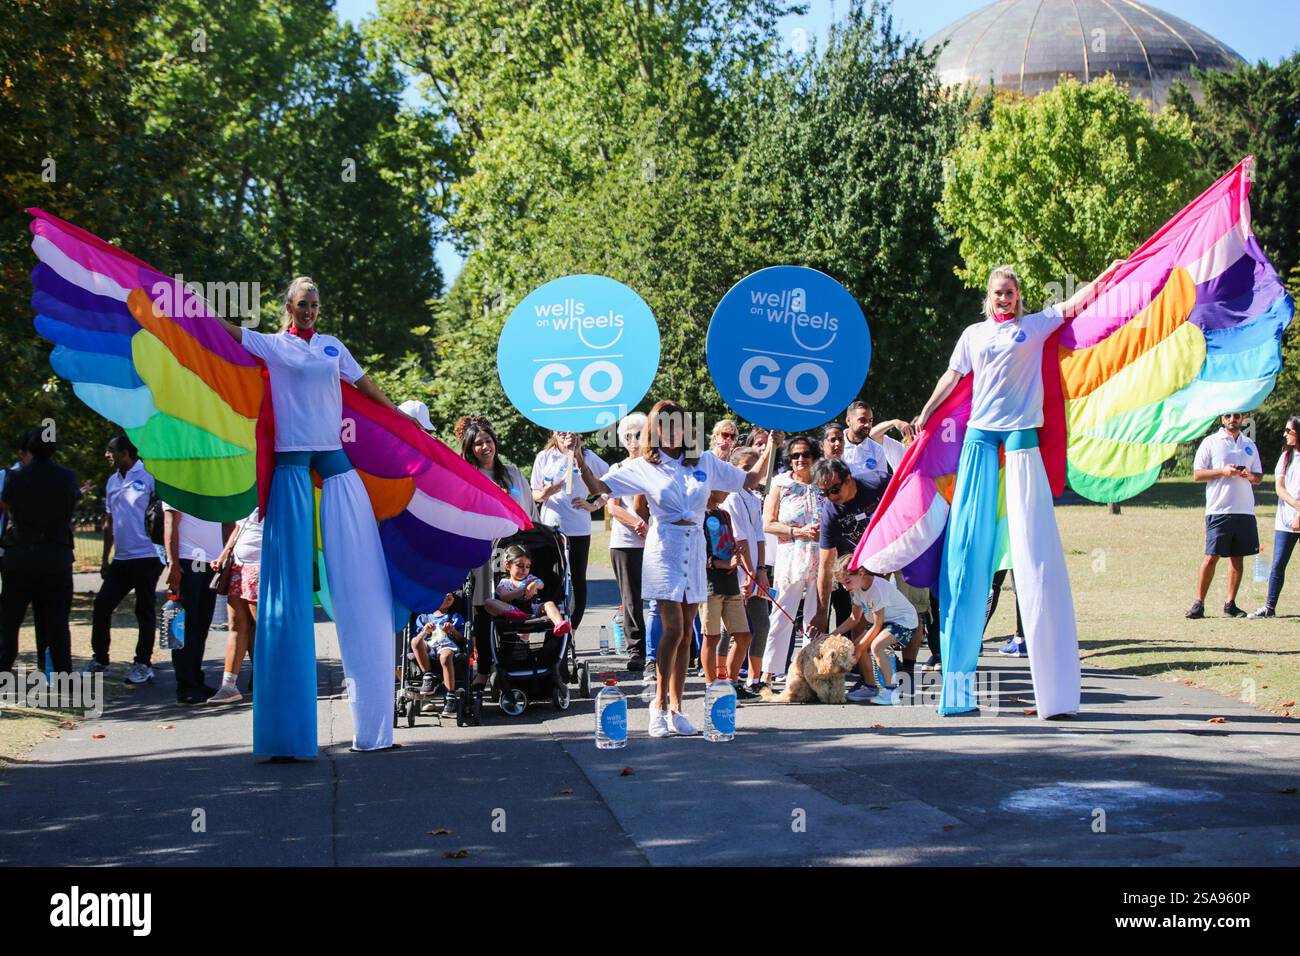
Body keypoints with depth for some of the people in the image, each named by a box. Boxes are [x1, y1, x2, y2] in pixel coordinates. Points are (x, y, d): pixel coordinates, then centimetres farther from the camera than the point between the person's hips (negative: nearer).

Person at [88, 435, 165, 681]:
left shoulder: (148, 475, -7)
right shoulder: (112, 481, 15)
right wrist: (105, 559, 20)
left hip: (146, 556, -7)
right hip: (121, 559, 7)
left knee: (144, 610, 1)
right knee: (102, 605, 4)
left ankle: (143, 664, 10)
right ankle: (99, 658, 17)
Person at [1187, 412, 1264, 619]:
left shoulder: (1250, 445, 16)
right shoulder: (1211, 442, 3)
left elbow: (1259, 477, 19)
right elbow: (1197, 474, -1)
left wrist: (1249, 475, -4)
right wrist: (1222, 471, -15)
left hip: (1245, 510, 4)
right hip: (1219, 510, -4)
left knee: (1237, 557, 5)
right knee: (1212, 557, -7)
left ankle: (1231, 604, 11)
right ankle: (1199, 604, 0)